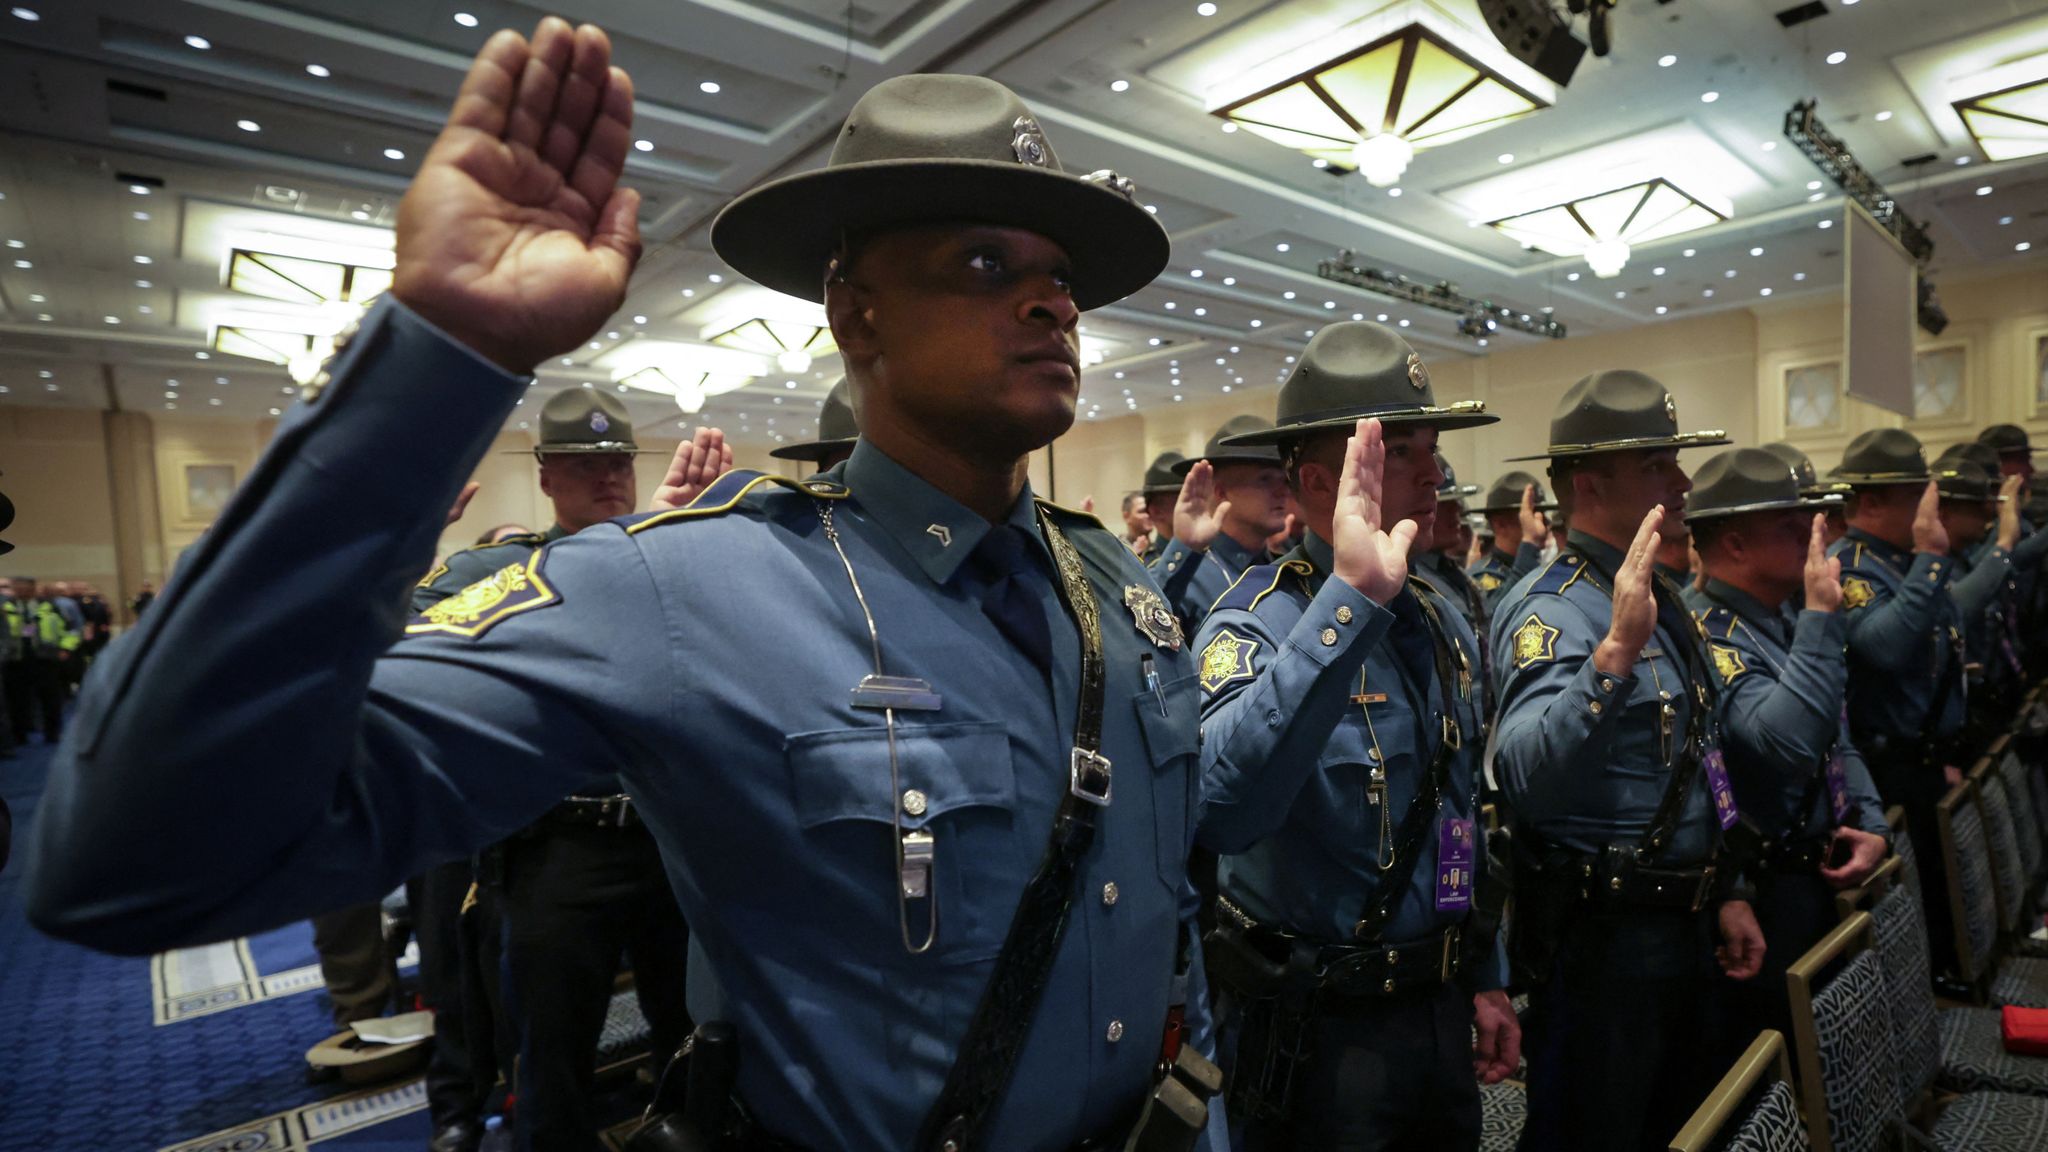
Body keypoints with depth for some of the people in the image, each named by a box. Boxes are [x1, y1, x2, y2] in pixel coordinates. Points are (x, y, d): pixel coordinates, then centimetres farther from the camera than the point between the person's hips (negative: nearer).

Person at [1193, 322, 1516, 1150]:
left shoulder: (1444, 623, 1)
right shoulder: (1260, 622, -22)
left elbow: (1461, 821, 12)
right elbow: (1221, 811, -43)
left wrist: (1486, 981, 15)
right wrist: (1351, 600, -44)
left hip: (1442, 1011, 7)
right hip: (1320, 1029, -7)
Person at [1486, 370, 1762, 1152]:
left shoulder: (1660, 601, 8)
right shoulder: (1553, 610, -22)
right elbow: (1526, 781, -39)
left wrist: (1725, 892, 15)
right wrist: (1614, 653, -48)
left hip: (1684, 931, 9)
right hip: (1599, 942, -9)